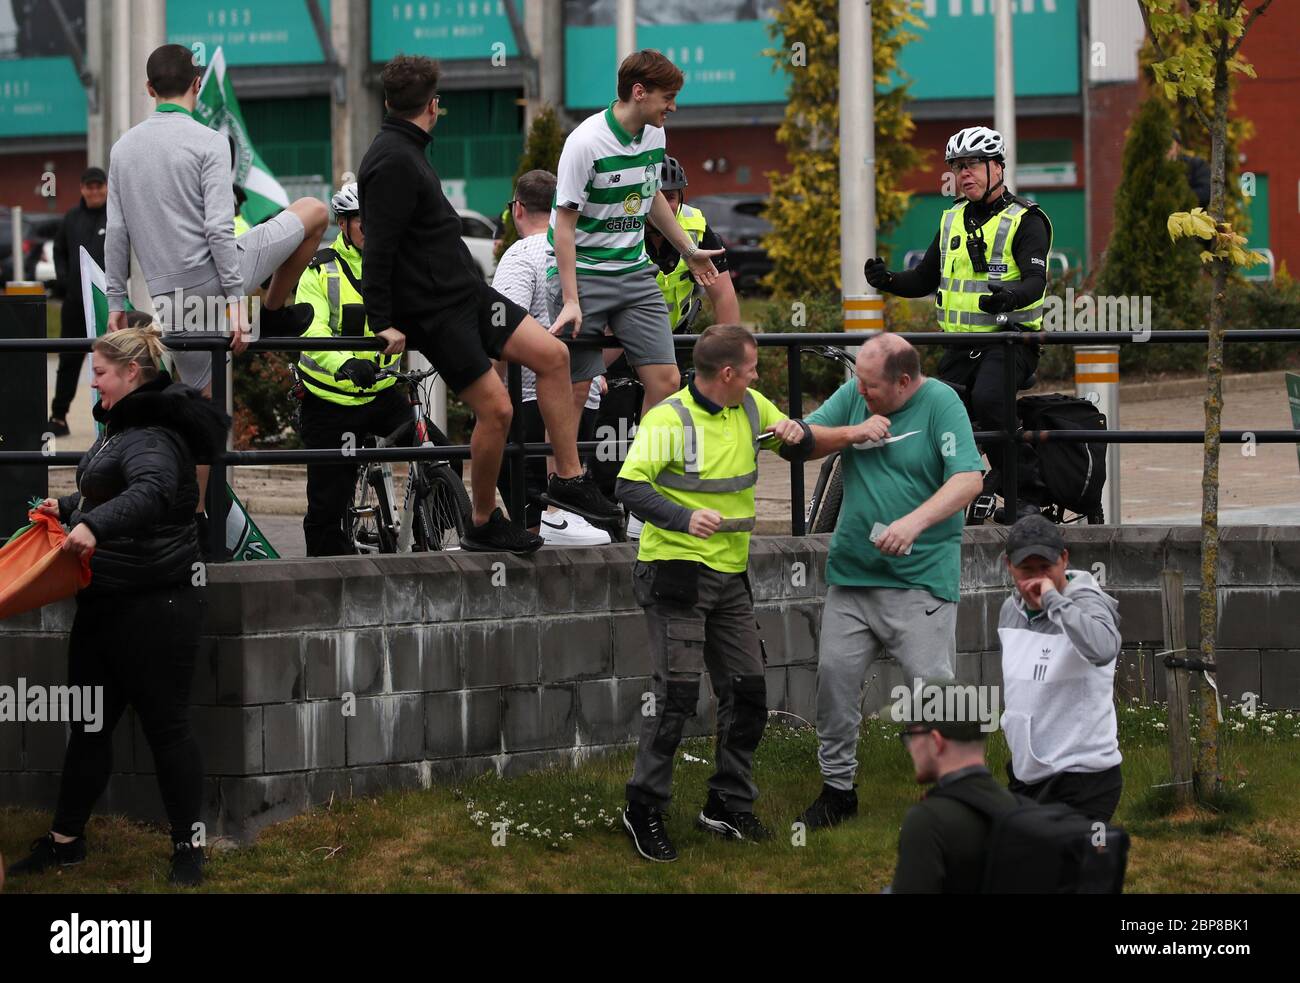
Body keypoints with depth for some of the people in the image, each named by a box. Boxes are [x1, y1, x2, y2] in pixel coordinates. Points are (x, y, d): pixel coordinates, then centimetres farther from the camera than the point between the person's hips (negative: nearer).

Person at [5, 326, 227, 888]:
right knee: (88, 725, 15)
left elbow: (152, 491, -40)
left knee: (166, 725, 0)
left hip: (155, 607, -10)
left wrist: (95, 525, -53)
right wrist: (67, 508, 13)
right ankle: (65, 841, 24)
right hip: (106, 604, 10)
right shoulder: (123, 426, 14)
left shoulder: (152, 436, -20)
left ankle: (188, 846, 10)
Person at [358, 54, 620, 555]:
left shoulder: (404, 152, 13)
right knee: (495, 408, -11)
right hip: (434, 311, -10)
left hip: (467, 293, 10)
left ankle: (568, 479, 6)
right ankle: (483, 525, 4)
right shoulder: (394, 162, -18)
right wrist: (381, 323, -21)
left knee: (552, 354, 2)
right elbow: (378, 247, -21)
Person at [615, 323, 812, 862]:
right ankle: (644, 810, 0)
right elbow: (630, 485, -21)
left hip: (730, 574, 7)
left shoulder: (751, 408, 8)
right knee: (677, 692, -11)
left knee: (748, 691, 7)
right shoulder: (669, 419, -14)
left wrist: (794, 432, -2)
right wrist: (684, 518, -37)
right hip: (675, 570, -7)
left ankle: (729, 807, 21)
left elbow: (802, 444, 23)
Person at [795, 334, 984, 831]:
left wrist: (914, 522, -31)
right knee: (835, 674, 6)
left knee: (933, 685, -10)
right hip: (852, 569, 5)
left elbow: (968, 480, -18)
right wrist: (852, 433, -11)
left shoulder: (941, 403, -11)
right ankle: (838, 785, 21)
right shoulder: (853, 394, 5)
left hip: (920, 578, -5)